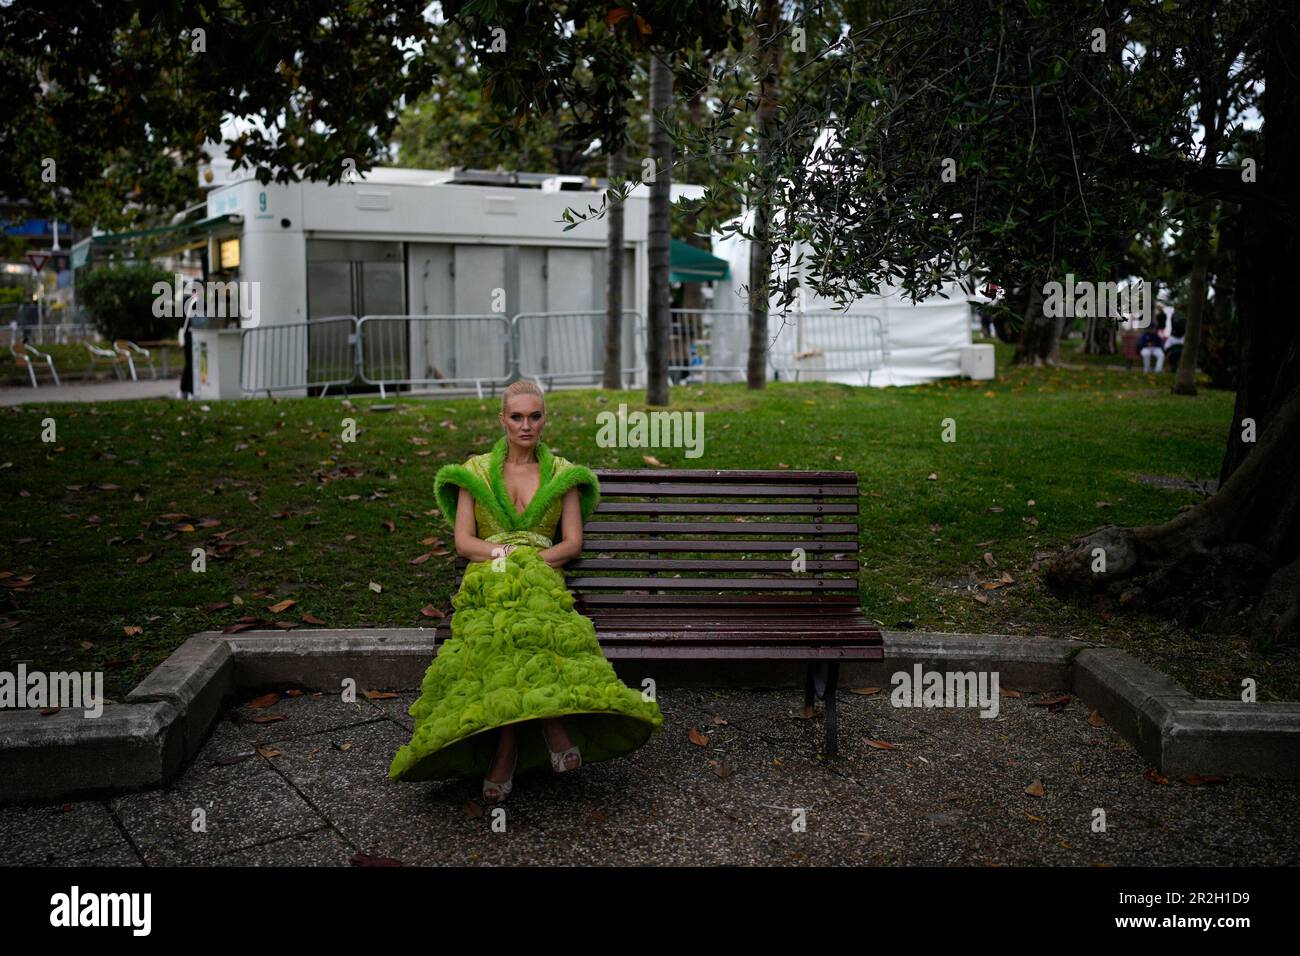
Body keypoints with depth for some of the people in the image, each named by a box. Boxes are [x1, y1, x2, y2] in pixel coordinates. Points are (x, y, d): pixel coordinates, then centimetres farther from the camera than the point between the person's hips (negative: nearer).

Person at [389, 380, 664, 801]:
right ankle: (553, 726, -47)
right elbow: (463, 542, 8)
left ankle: (505, 748, -40)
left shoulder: (561, 474, 16)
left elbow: (573, 544, 9)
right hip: (486, 578, 0)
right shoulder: (476, 471, 15)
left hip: (542, 576, 0)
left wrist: (530, 558, -8)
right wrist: (507, 553, -9)